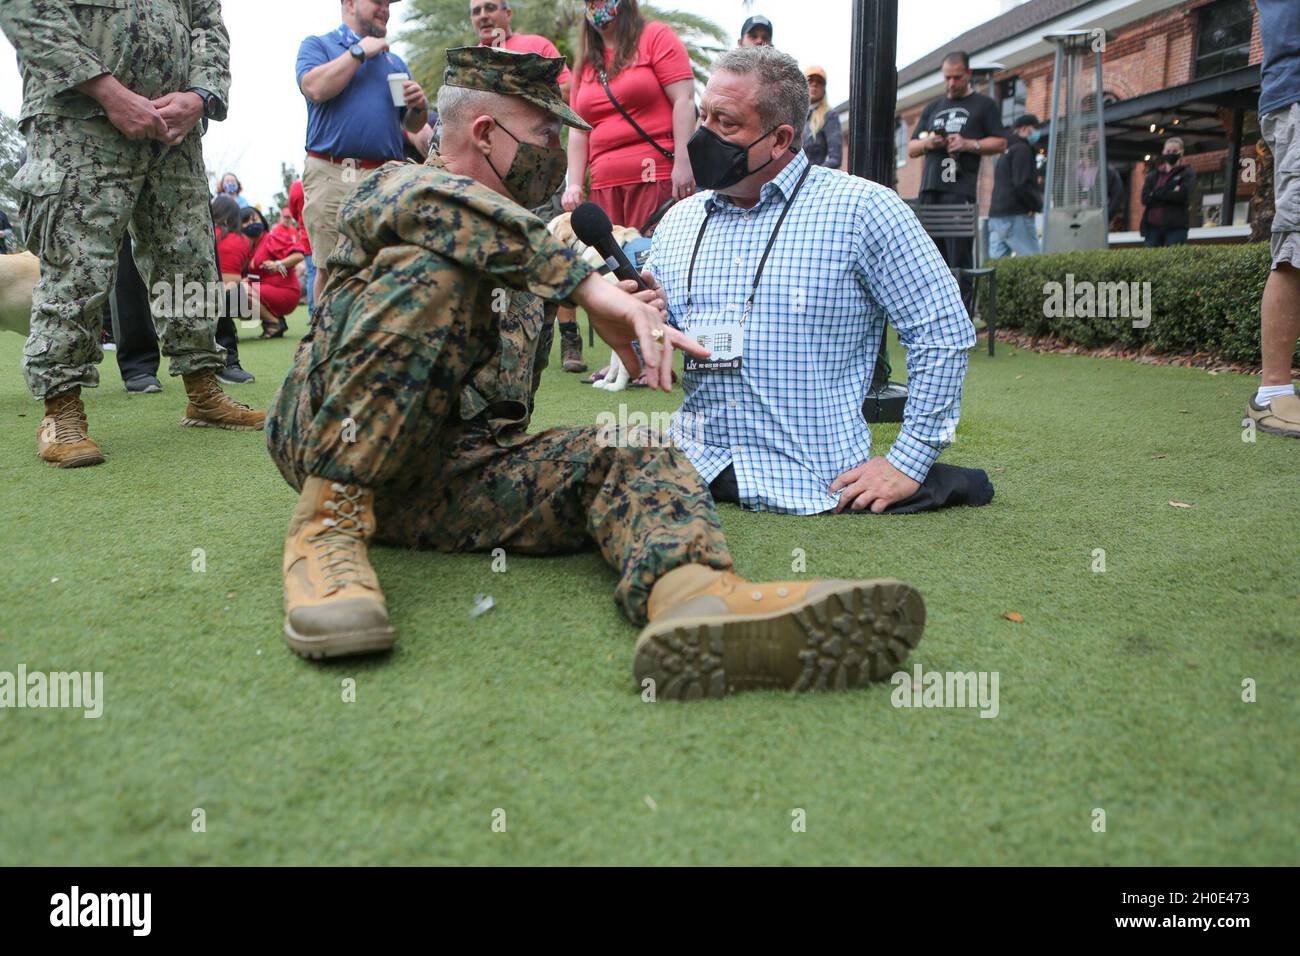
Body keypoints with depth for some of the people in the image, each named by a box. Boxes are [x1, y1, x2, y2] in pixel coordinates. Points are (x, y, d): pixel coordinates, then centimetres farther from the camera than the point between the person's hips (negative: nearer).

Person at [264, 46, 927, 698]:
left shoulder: (522, 233, 25)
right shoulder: (392, 185, 4)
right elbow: (433, 202, -24)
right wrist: (588, 284, -31)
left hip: (462, 477, 5)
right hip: (337, 450, -5)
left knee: (632, 454, -19)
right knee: (434, 272, -26)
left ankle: (694, 598, -54)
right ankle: (329, 522, -27)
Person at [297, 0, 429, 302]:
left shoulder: (395, 61, 25)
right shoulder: (317, 45, 13)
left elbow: (413, 126, 25)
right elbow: (316, 88, -9)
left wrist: (419, 106, 2)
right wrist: (360, 51, 0)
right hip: (331, 175, -3)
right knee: (331, 269, -10)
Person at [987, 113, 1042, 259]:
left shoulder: (1006, 151, 24)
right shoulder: (1022, 149, -6)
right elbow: (1022, 185, -17)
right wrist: (1038, 205, -3)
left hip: (996, 215, 9)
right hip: (1015, 216, -9)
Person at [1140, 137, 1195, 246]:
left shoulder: (1188, 173, 8)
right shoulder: (1153, 175, 18)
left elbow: (1182, 195, -10)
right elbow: (1145, 198, 1)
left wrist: (1156, 194, -6)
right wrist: (1171, 192, -7)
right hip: (1152, 226, 3)